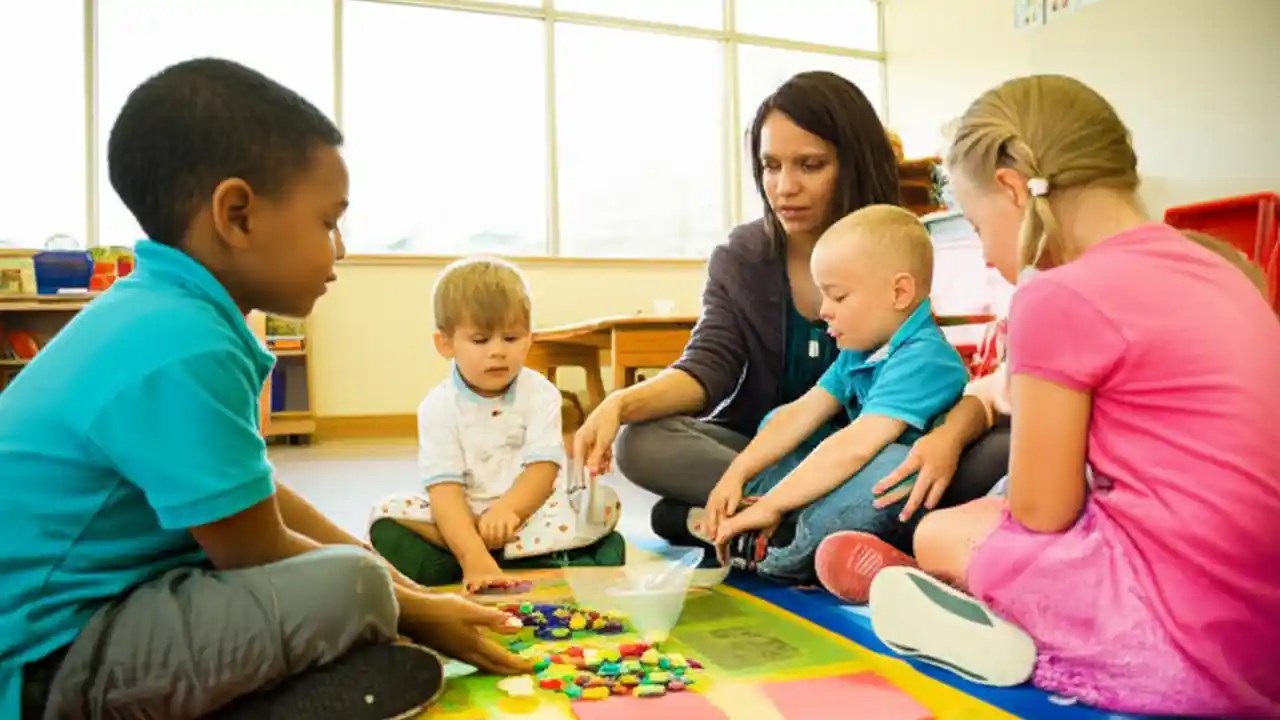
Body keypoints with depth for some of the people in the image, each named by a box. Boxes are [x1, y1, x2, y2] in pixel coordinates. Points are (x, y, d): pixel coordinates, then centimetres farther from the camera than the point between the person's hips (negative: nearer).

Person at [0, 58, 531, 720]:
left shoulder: (170, 316, 3)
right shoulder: (182, 349, -28)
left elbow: (260, 500, 9)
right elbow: (259, 556, -18)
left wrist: (404, 589, 9)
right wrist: (414, 610, -5)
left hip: (104, 601, 10)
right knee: (345, 589, -28)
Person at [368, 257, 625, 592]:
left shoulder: (540, 394, -4)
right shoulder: (438, 406, -8)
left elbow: (543, 468, -13)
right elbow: (444, 489, -19)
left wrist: (507, 509, -34)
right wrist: (474, 557, -34)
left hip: (529, 510, 1)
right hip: (464, 518, 0)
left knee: (603, 501, -20)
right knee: (388, 515, -23)